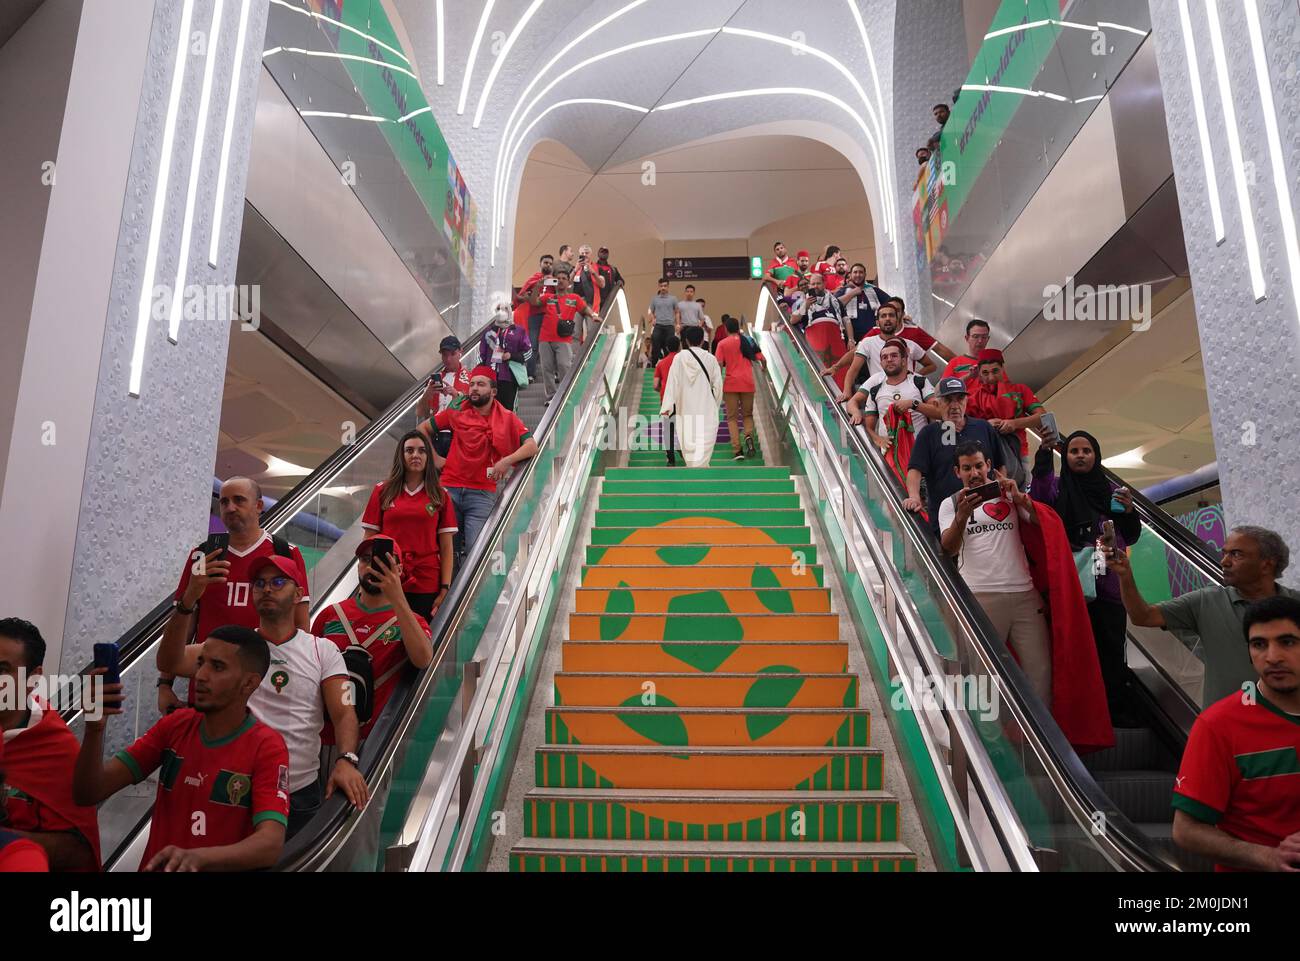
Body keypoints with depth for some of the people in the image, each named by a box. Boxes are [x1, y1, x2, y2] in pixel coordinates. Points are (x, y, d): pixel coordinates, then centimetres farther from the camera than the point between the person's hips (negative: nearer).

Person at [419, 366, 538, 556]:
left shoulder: (508, 419, 5)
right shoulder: (457, 413, 8)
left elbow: (531, 446, -2)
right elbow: (422, 429, 17)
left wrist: (507, 460, -16)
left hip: (482, 492, -2)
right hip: (449, 489, 2)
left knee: (474, 550, -10)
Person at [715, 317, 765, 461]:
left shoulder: (723, 343, 1)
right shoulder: (748, 340, 8)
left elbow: (719, 364, -10)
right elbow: (762, 360, 7)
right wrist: (764, 368, 29)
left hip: (731, 384, -2)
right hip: (748, 383, 2)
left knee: (732, 417, 6)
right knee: (747, 414, 17)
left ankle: (737, 450, -5)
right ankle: (748, 435, -13)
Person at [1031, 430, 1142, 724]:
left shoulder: (1111, 490, 14)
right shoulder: (1057, 488, 4)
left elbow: (1131, 537, 15)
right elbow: (1039, 492, -22)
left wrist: (1129, 511, -4)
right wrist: (1044, 451, -33)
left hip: (1108, 583, 3)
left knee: (1112, 648, 3)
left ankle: (1117, 708, 14)